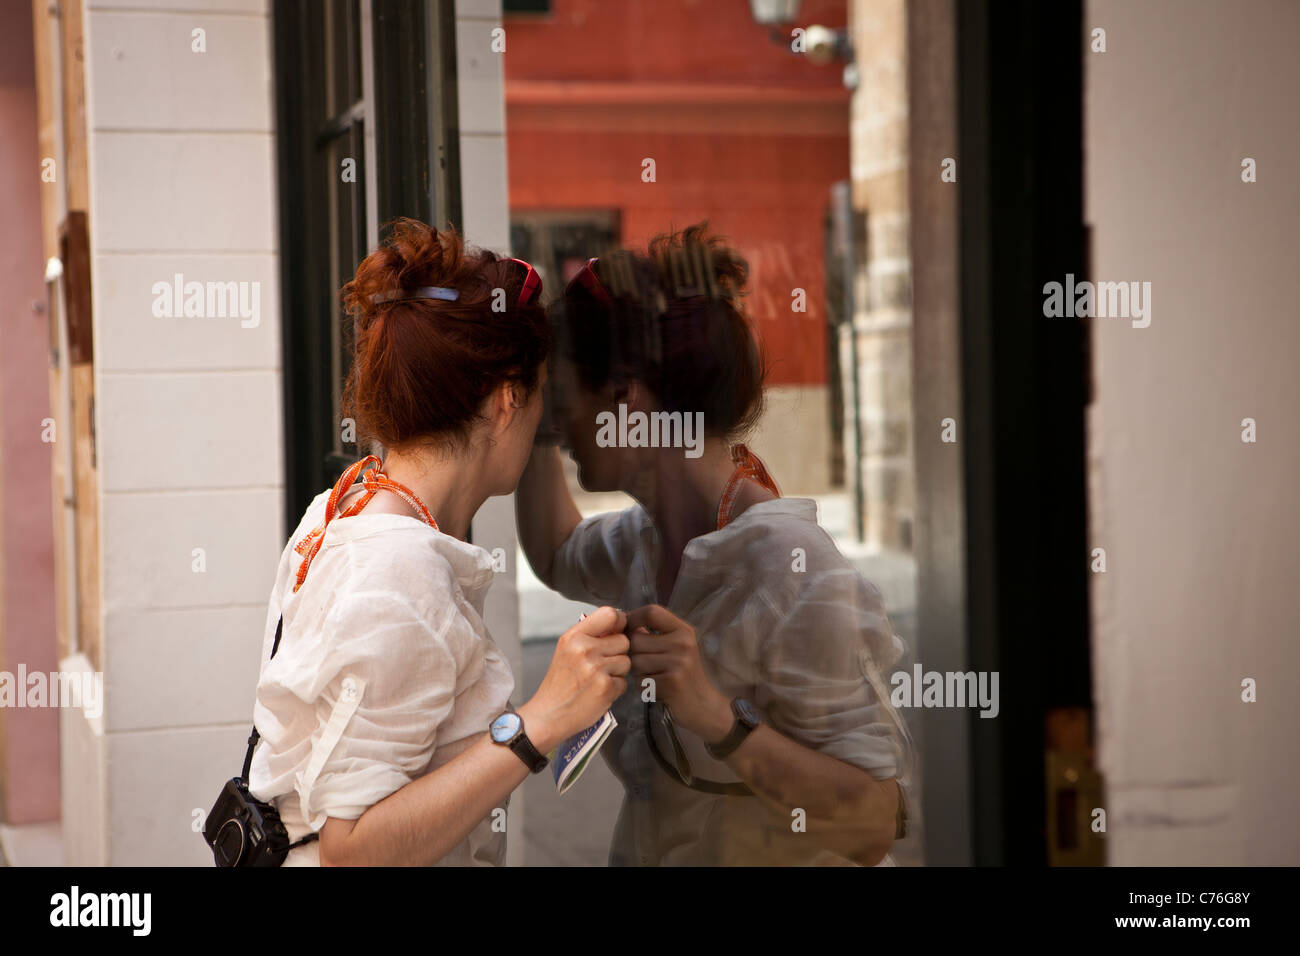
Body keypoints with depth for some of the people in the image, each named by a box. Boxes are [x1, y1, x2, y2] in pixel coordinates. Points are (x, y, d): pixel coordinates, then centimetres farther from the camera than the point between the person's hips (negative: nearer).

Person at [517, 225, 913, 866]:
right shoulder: (651, 538, -2)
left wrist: (718, 718, -38)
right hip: (647, 851, 7)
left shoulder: (794, 571, -26)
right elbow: (558, 558, 22)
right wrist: (539, 436, 8)